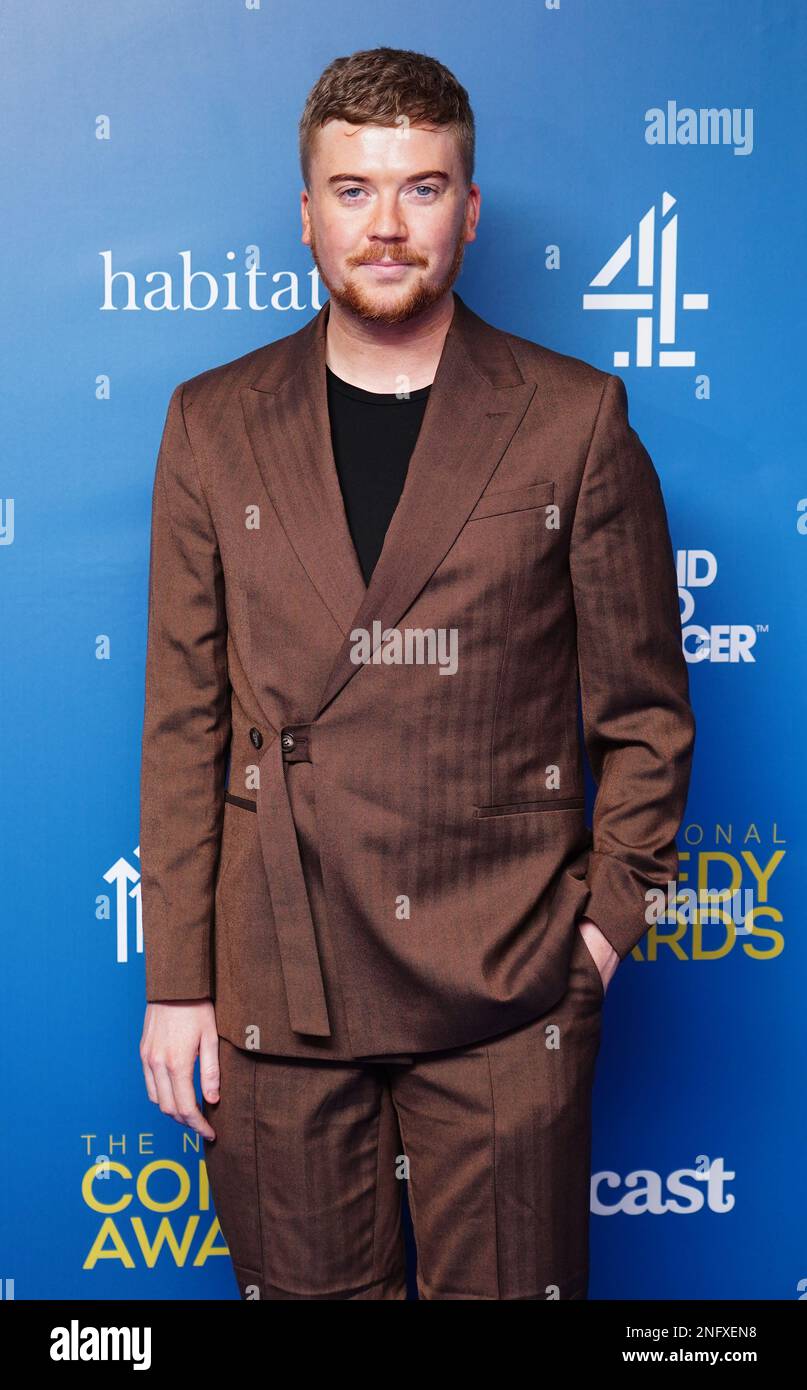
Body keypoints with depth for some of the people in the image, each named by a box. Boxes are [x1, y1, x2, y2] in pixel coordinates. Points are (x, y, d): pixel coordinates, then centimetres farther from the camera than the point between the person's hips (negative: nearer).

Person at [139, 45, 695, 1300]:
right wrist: (176, 979, 3)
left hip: (511, 997, -1)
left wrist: (613, 909, -2)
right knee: (306, 1287, 13)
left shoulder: (575, 420, 0)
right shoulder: (214, 424, 5)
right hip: (278, 993, 2)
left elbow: (643, 703, 6)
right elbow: (184, 722, 4)